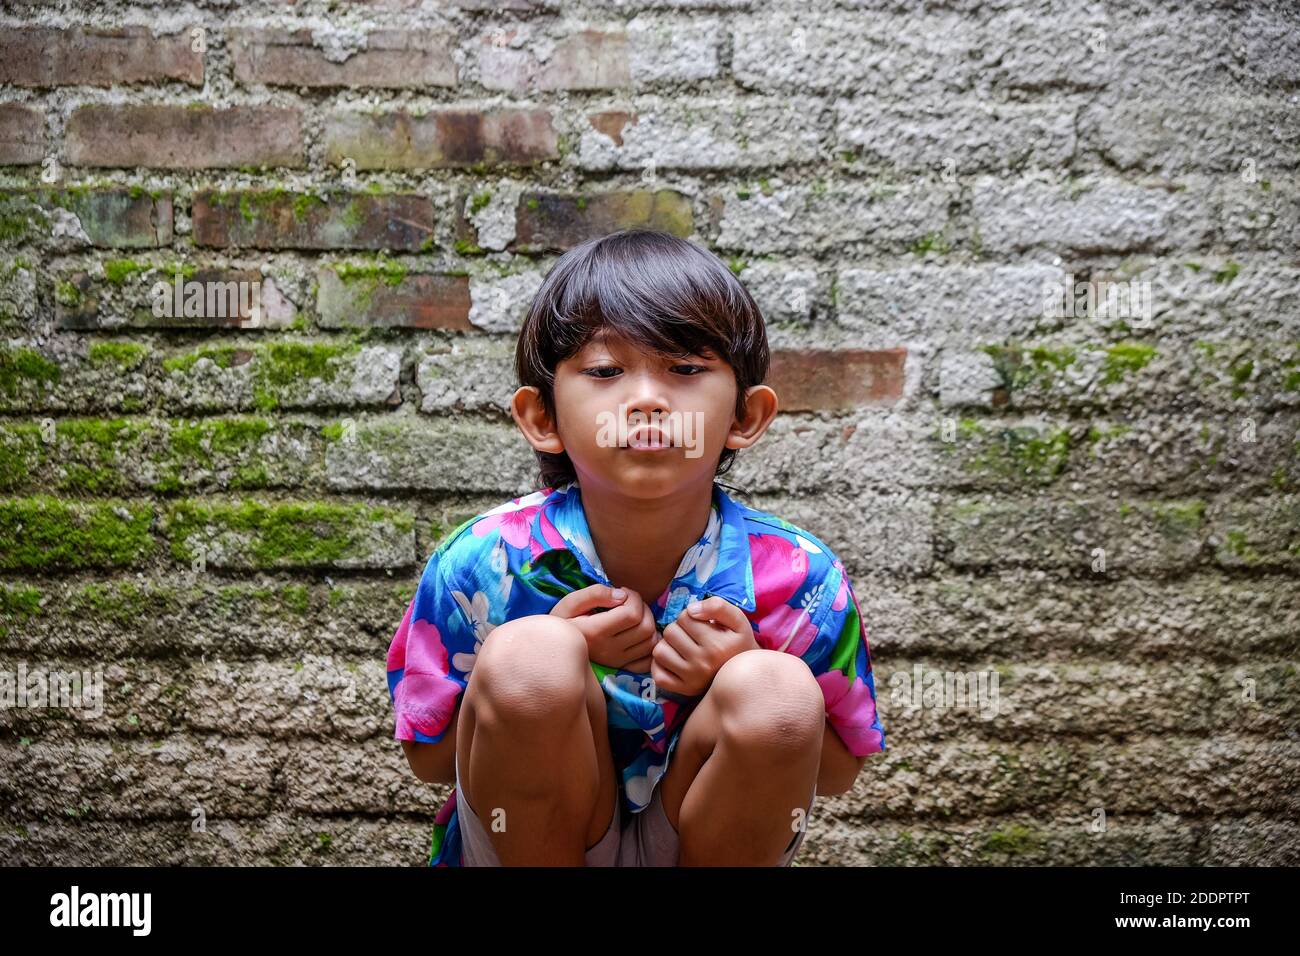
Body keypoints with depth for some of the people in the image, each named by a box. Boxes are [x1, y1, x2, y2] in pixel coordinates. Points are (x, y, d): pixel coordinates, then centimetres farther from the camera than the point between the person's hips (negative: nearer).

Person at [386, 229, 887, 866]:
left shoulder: (798, 579, -18)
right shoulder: (481, 563, -19)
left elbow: (839, 769, -3)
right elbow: (427, 757, -6)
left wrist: (744, 680, -23)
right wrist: (542, 664, -24)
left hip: (713, 842, 1)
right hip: (528, 843, -1)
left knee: (778, 693, -29)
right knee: (527, 655, -30)